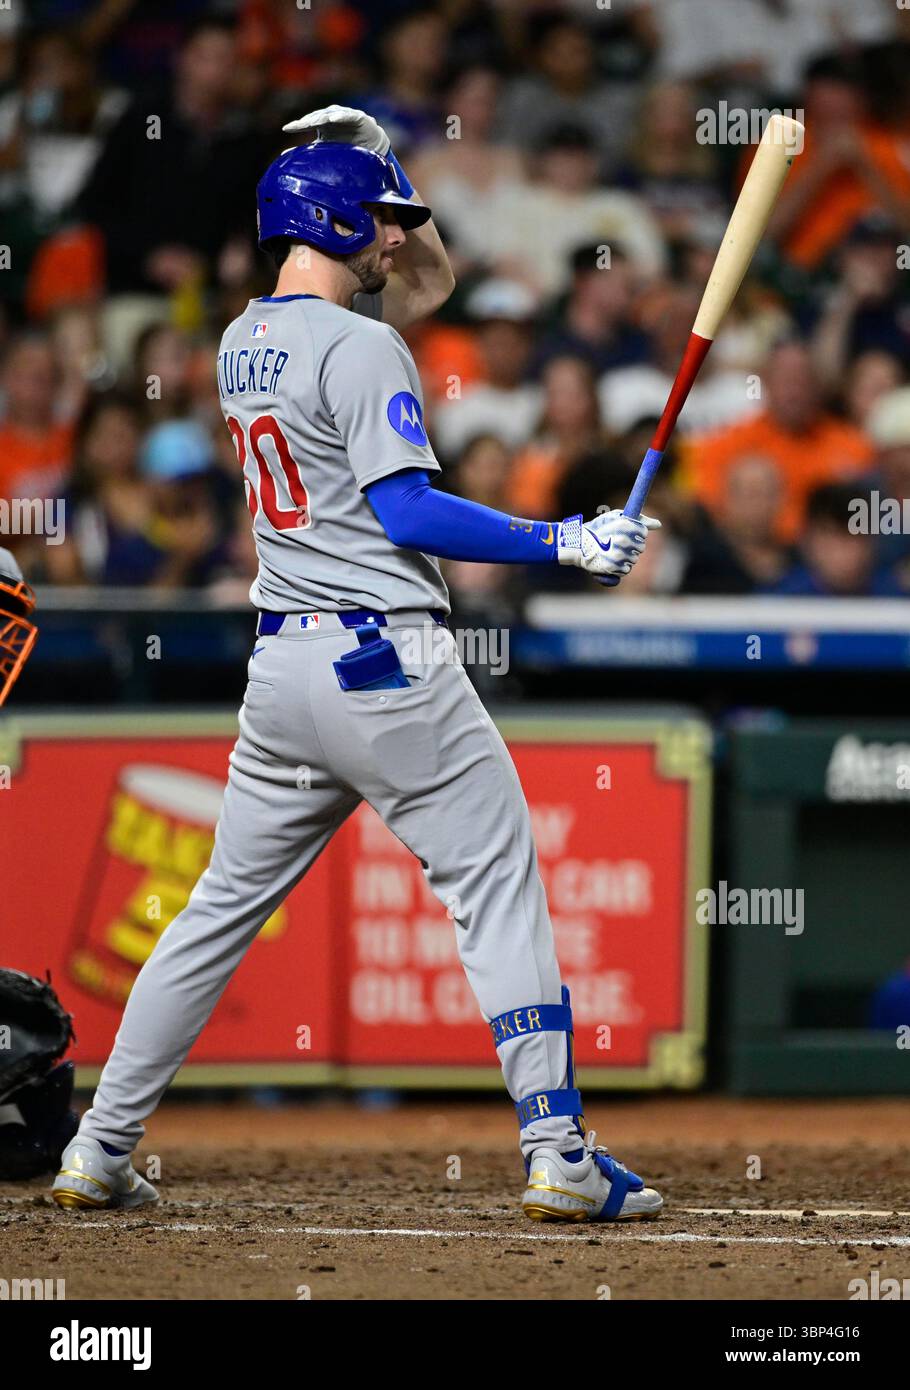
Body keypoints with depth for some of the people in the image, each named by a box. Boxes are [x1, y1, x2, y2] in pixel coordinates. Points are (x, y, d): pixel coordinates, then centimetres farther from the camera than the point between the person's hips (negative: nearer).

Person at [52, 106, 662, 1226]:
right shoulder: (358, 348, -12)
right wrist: (568, 544, -14)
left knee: (225, 904, 14)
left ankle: (99, 1153, 15)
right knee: (499, 889, -3)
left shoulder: (241, 345, 13)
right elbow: (409, 512, -17)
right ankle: (559, 1156, -8)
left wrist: (389, 237, 25)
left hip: (280, 669, 8)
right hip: (385, 664, -8)